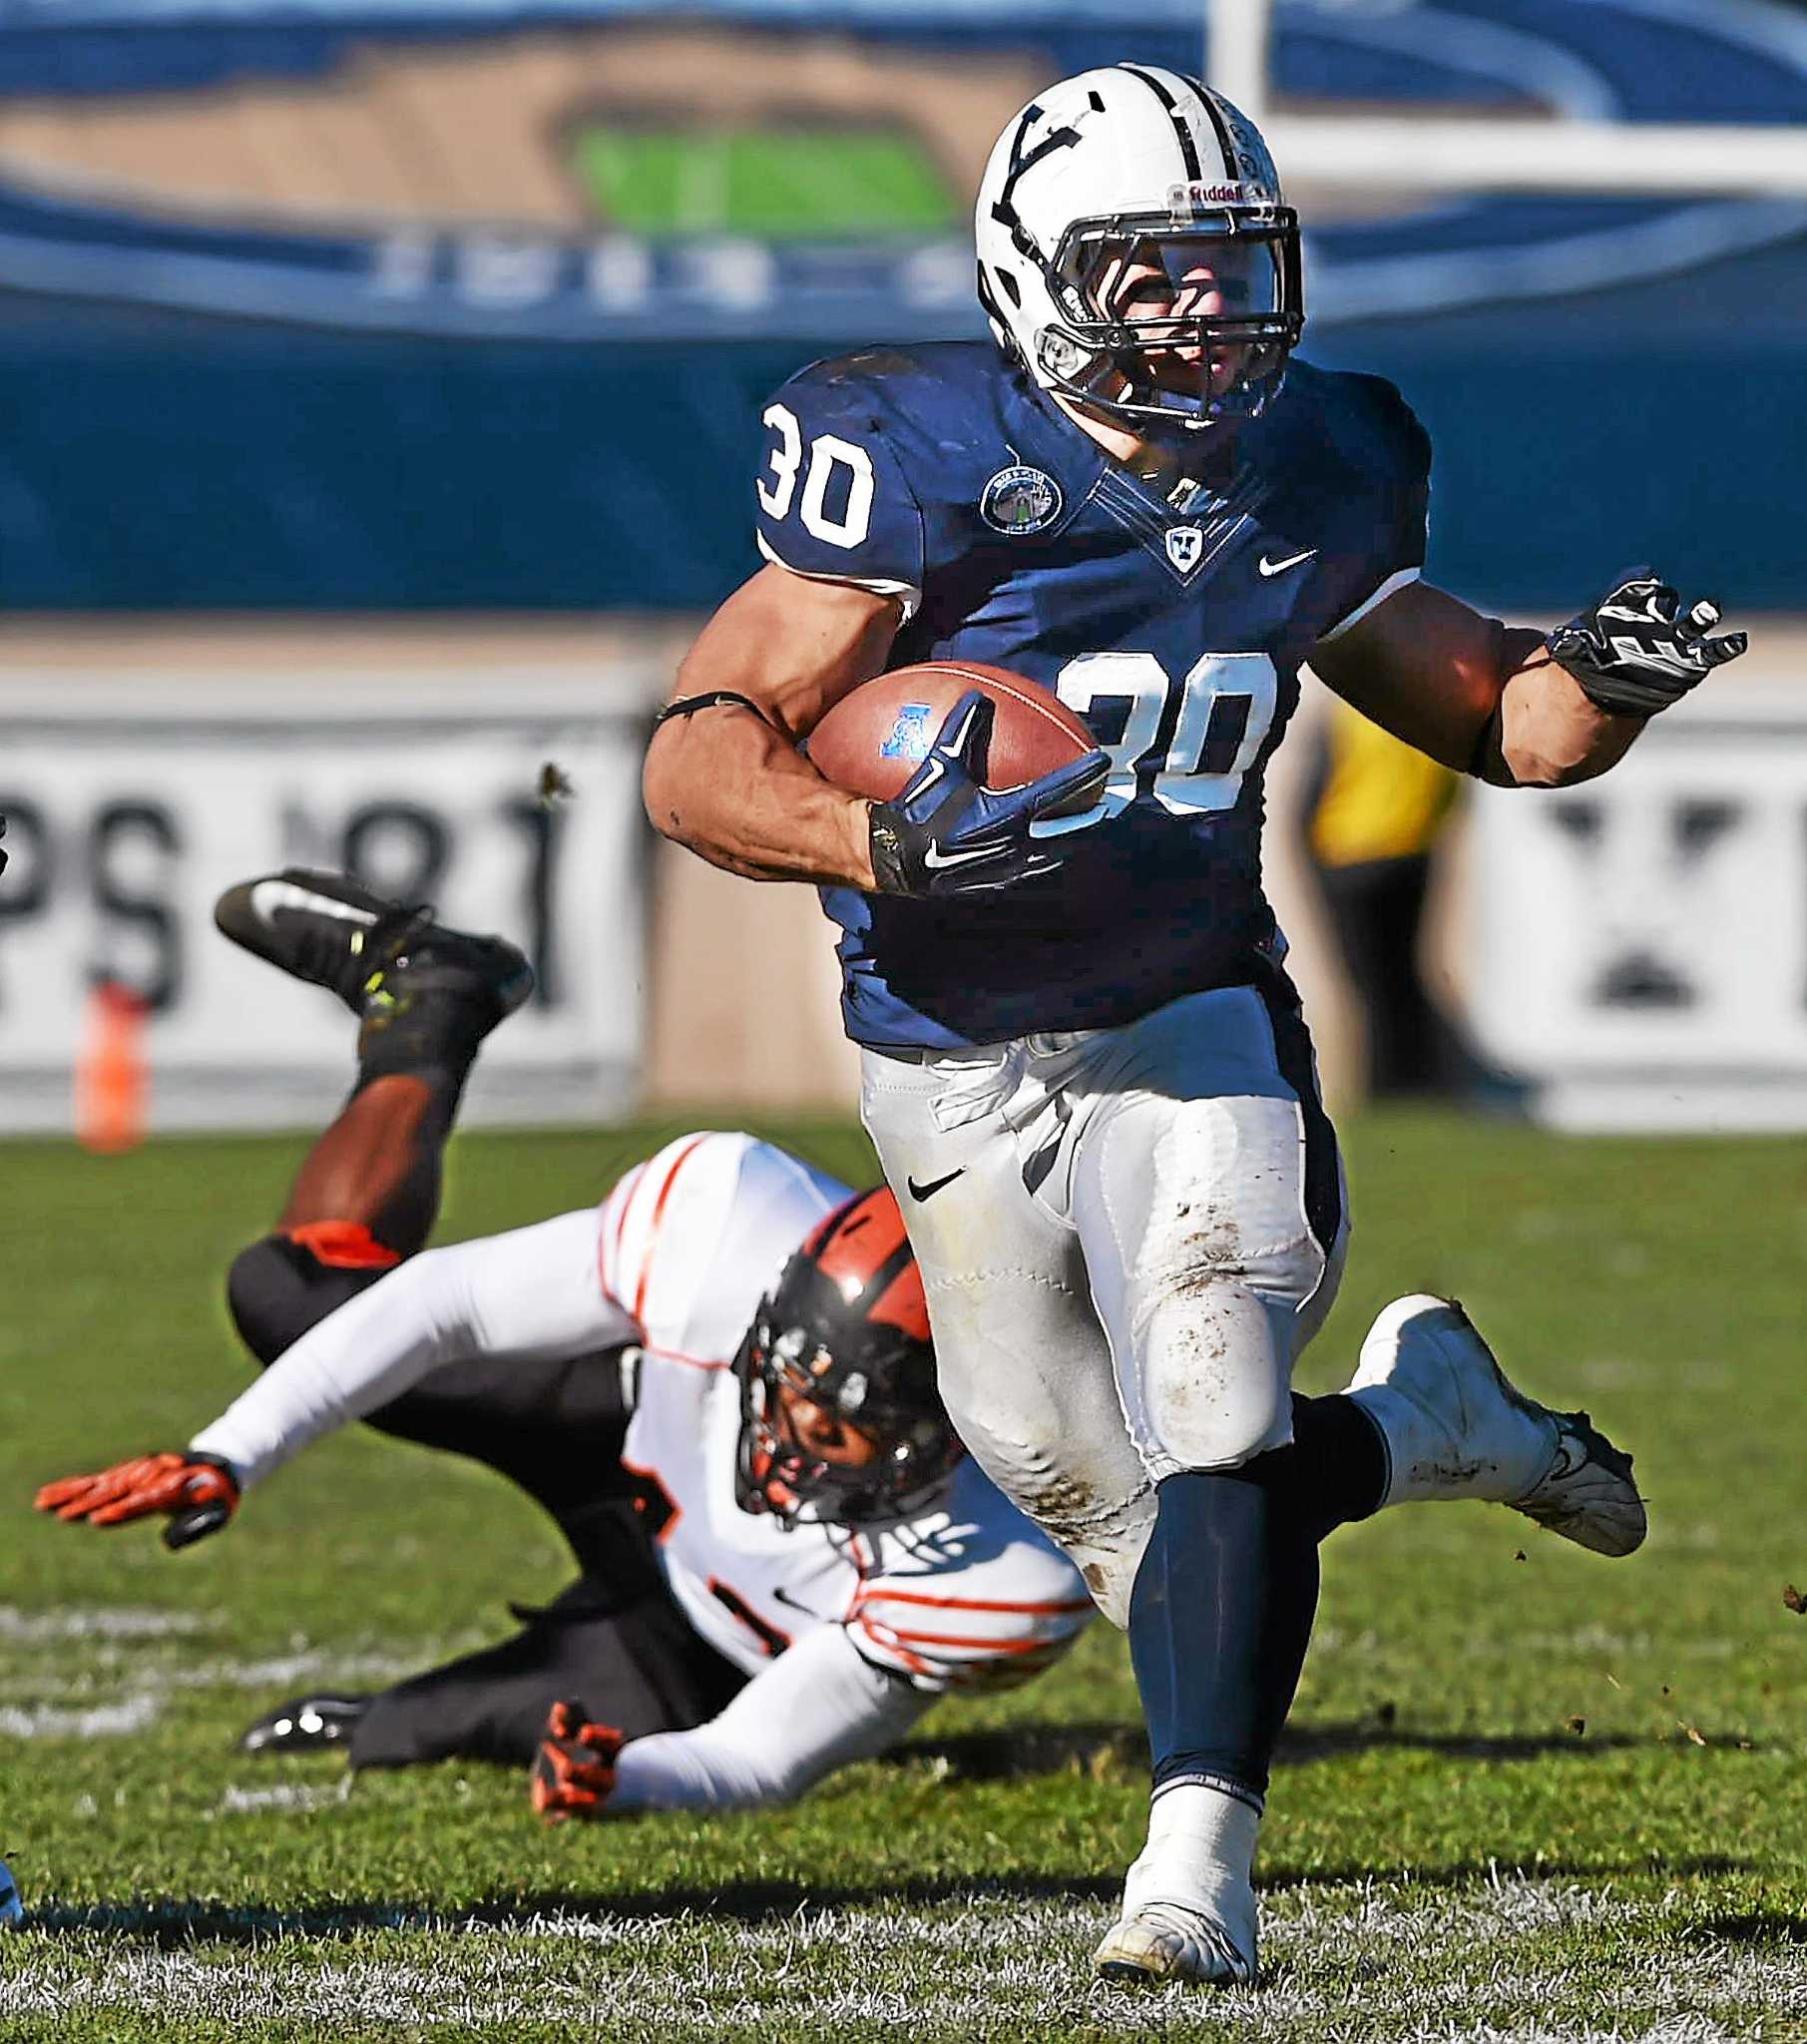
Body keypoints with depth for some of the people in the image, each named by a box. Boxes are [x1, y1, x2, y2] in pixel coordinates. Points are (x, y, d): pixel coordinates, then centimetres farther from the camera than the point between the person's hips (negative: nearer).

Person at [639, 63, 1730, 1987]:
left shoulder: (1311, 487, -3)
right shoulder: (928, 471, -19)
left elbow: (1488, 715, 12)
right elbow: (700, 757, -21)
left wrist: (1599, 689, -11)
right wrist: (892, 846, -39)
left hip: (1193, 1027, 2)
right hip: (957, 1061, -2)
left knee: (1209, 1440, -21)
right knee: (1102, 1508, 7)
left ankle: (1197, 1865, -21)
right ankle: (1418, 1420, 35)